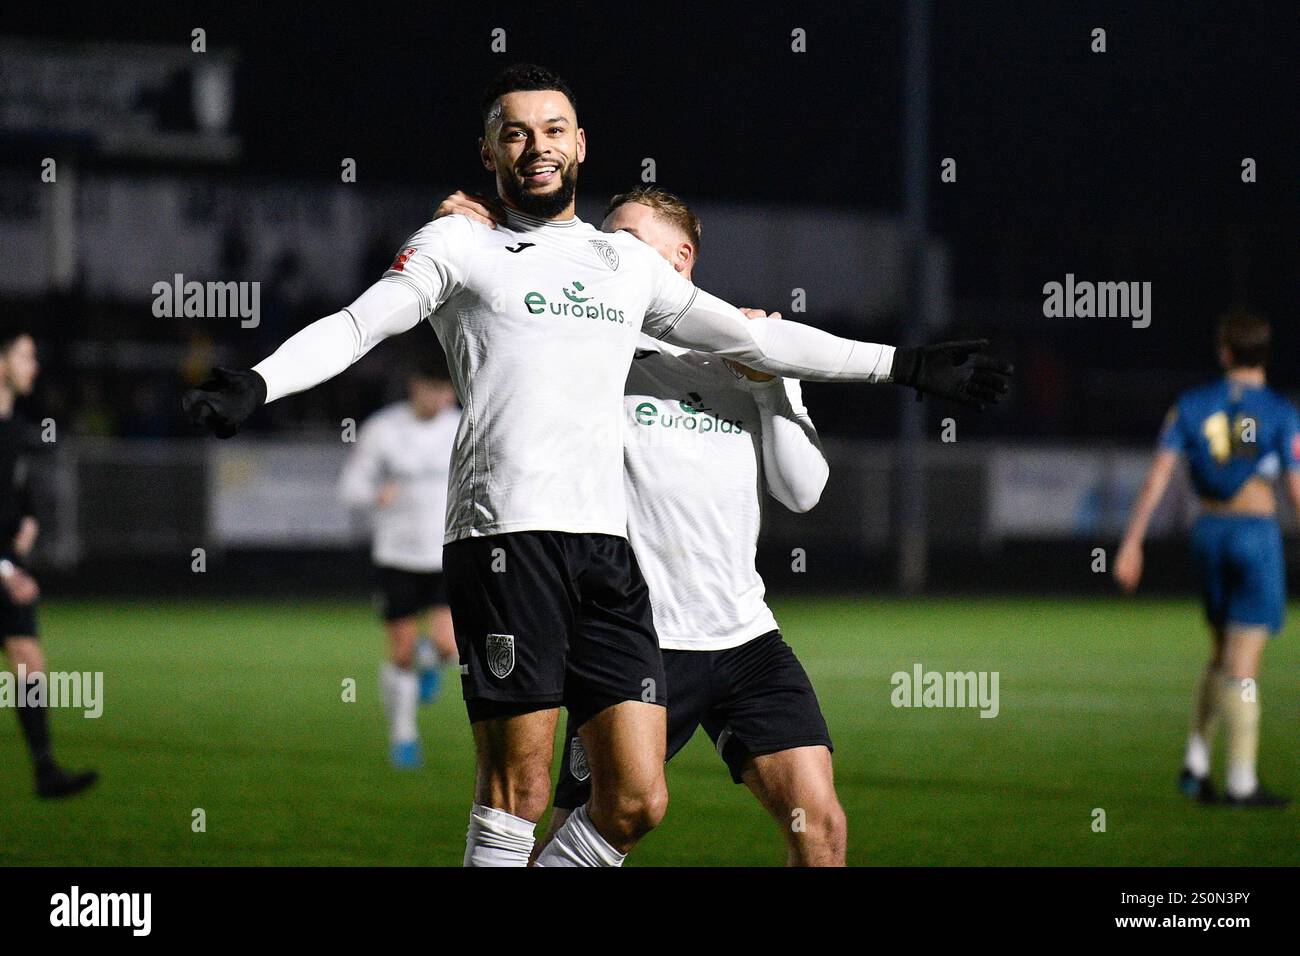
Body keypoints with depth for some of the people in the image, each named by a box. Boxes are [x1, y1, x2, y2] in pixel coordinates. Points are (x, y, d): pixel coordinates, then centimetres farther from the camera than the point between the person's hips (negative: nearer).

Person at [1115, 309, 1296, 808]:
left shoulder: (1190, 406, 2)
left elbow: (1156, 477, -3)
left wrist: (1131, 543, -1)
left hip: (1208, 533, 4)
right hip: (1257, 533, -4)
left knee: (1223, 654, 20)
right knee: (1243, 662, -4)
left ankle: (1195, 763, 11)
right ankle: (1241, 782, -5)